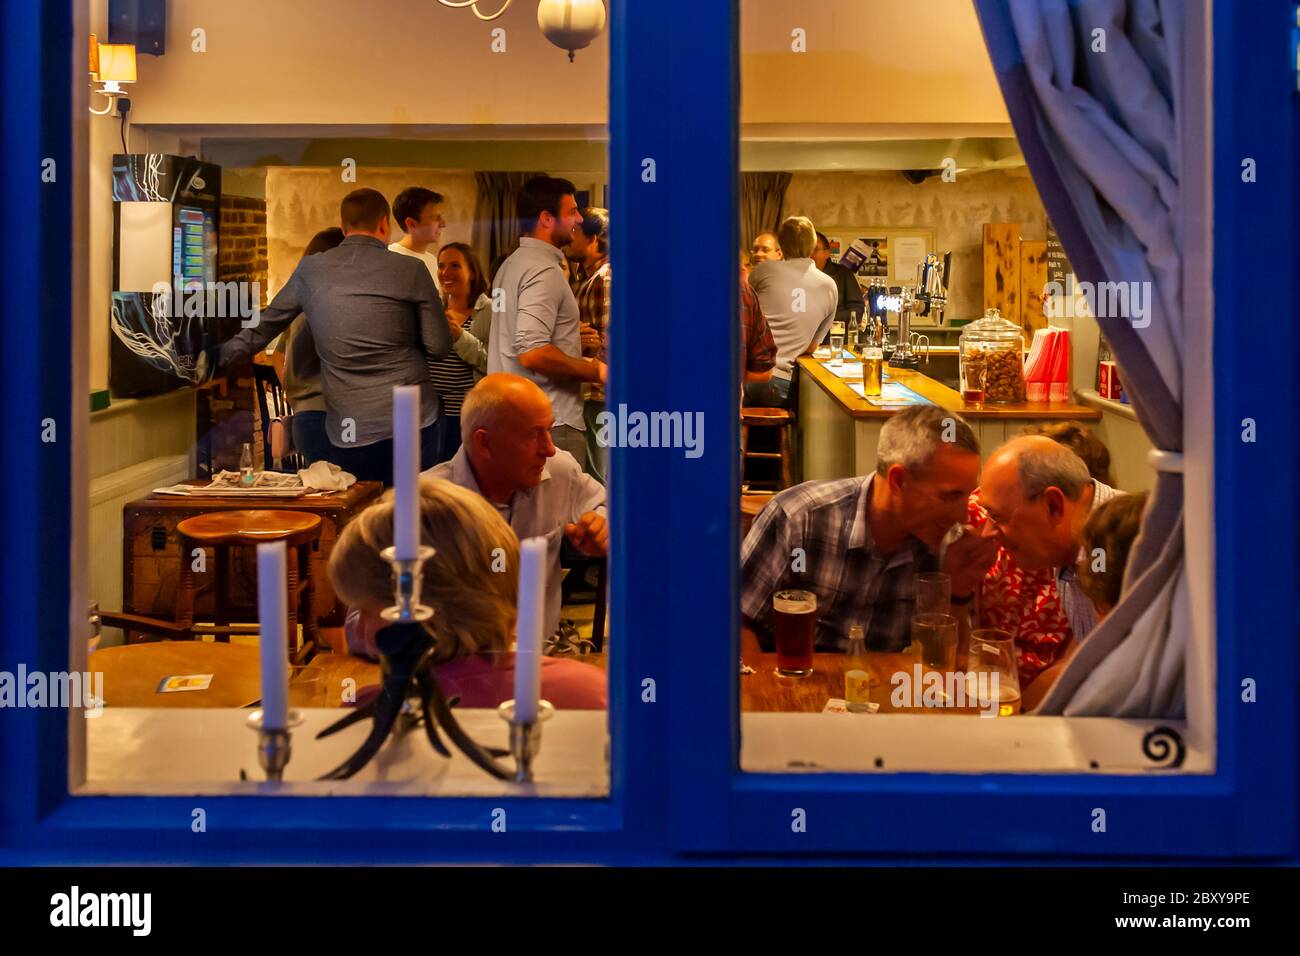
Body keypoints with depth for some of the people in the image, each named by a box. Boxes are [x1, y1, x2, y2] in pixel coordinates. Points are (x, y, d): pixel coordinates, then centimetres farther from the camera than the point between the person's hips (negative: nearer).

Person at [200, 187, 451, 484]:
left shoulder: (310, 270, 5)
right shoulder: (411, 270, -3)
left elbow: (265, 326, 14)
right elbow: (438, 346, -1)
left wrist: (216, 359, 26)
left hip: (347, 432, 2)